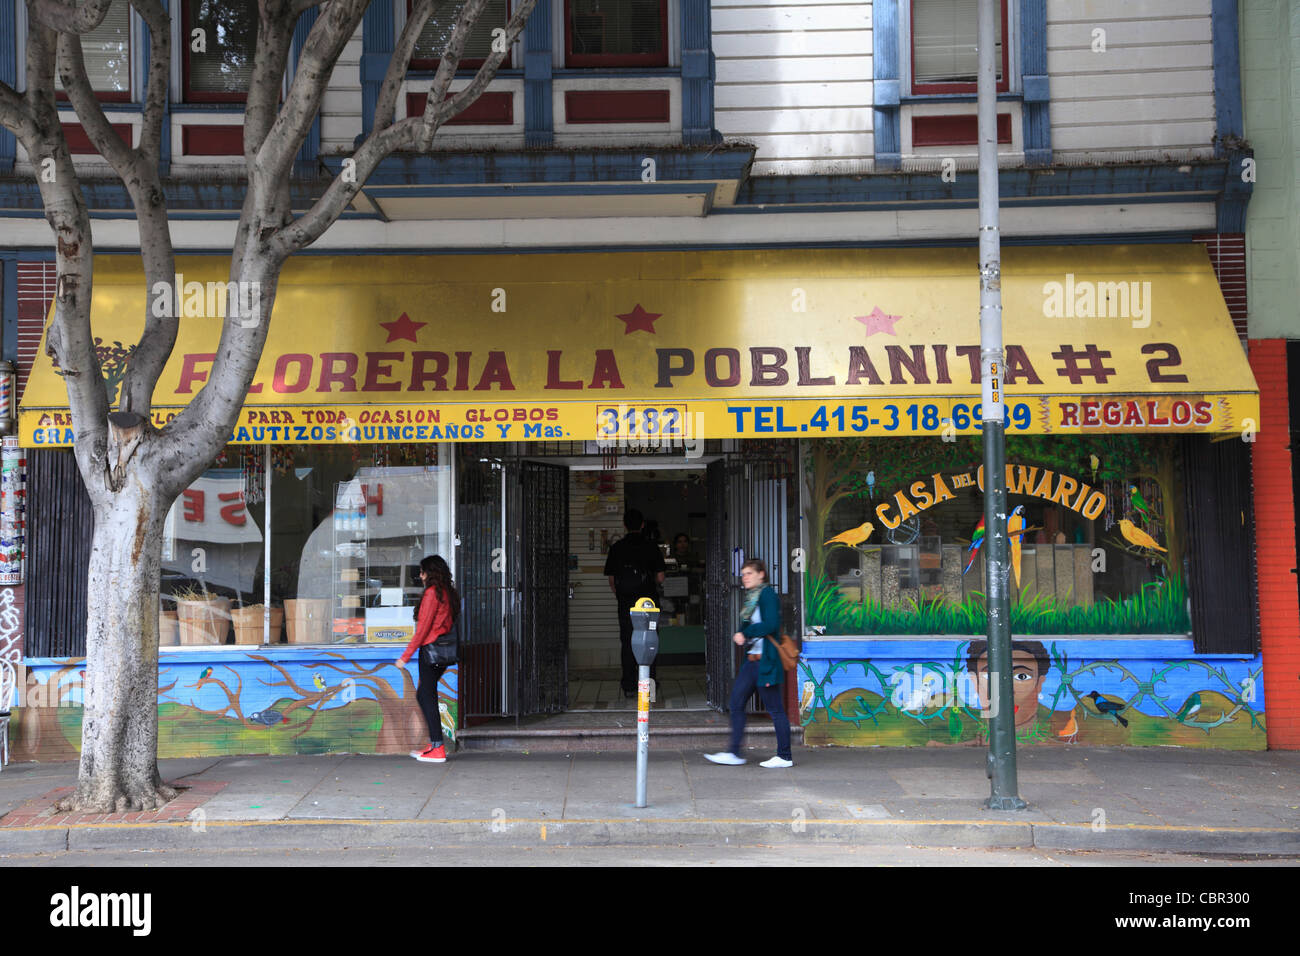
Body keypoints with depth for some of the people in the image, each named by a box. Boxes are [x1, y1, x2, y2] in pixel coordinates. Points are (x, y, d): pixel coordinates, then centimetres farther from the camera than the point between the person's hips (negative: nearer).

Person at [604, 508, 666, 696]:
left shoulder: (616, 547, 1)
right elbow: (660, 578, -2)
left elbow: (611, 579, 3)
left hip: (625, 602, 1)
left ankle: (629, 686, 6)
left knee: (627, 643, 6)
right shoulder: (651, 547, -2)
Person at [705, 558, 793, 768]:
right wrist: (738, 635, -2)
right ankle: (734, 753, 11)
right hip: (752, 660, 10)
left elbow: (770, 625, -21)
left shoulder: (767, 594, -11)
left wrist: (746, 634, -11)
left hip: (766, 660, -10)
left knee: (775, 709, -2)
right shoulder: (751, 597, 17)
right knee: (736, 703, 7)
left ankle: (784, 757, 6)